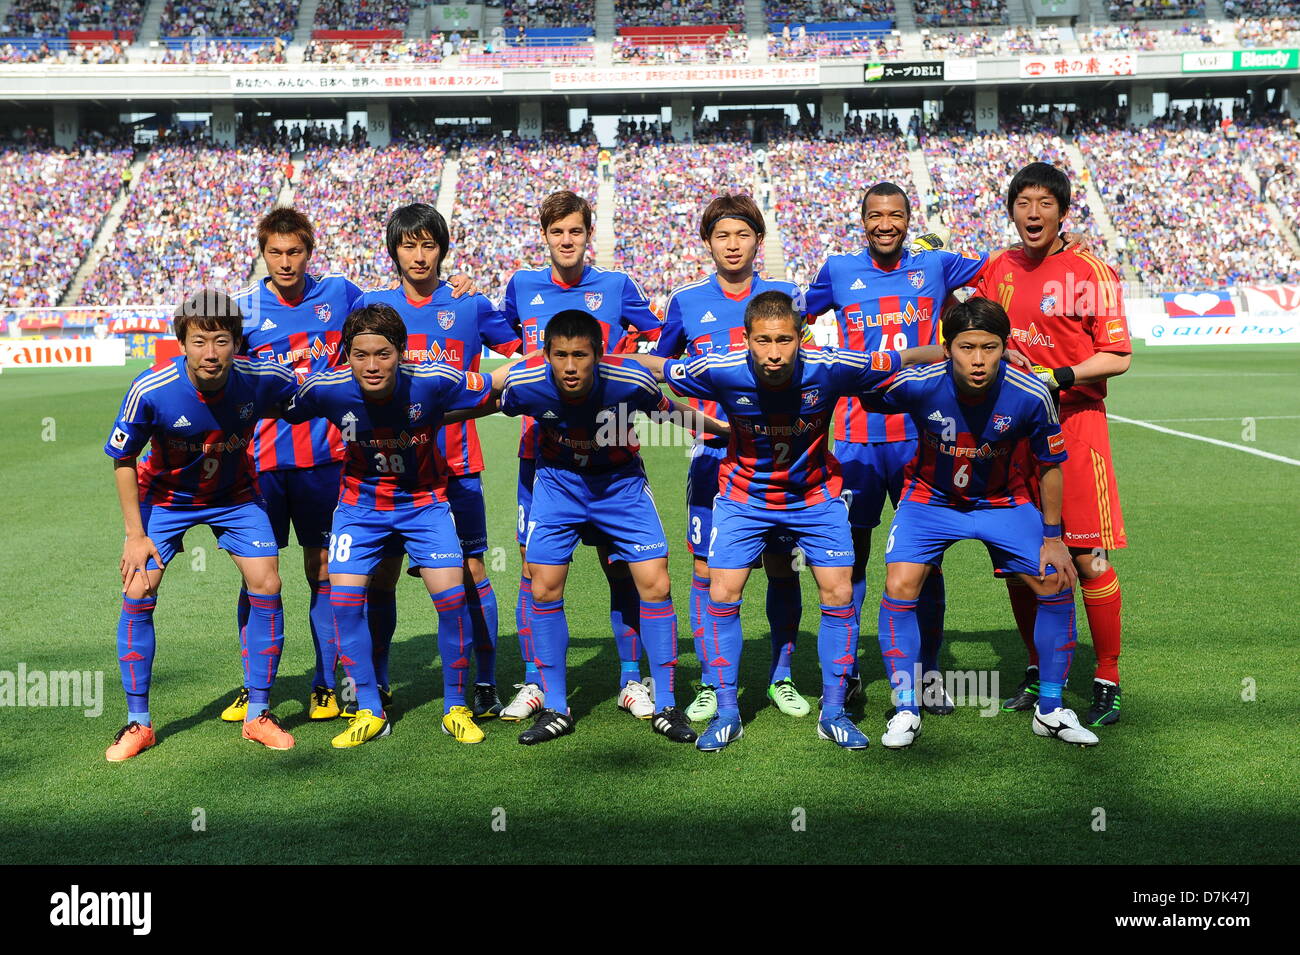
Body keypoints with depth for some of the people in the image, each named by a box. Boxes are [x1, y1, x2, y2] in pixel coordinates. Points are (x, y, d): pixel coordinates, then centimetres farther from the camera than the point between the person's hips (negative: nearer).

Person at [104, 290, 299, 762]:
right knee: (138, 594, -11)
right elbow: (123, 460, -13)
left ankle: (258, 714, 7)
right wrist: (135, 535, -12)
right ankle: (138, 723, 6)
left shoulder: (261, 380, -27)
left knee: (266, 586, -10)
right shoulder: (150, 391, -30)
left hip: (235, 496, 1)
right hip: (165, 496, -1)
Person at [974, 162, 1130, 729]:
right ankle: (1037, 673, 24)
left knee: (1088, 558, -5)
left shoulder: (1089, 272, -5)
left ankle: (1107, 684, 7)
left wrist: (1061, 376, -19)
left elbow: (1118, 356, -7)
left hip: (1073, 424, -5)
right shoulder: (996, 270, 9)